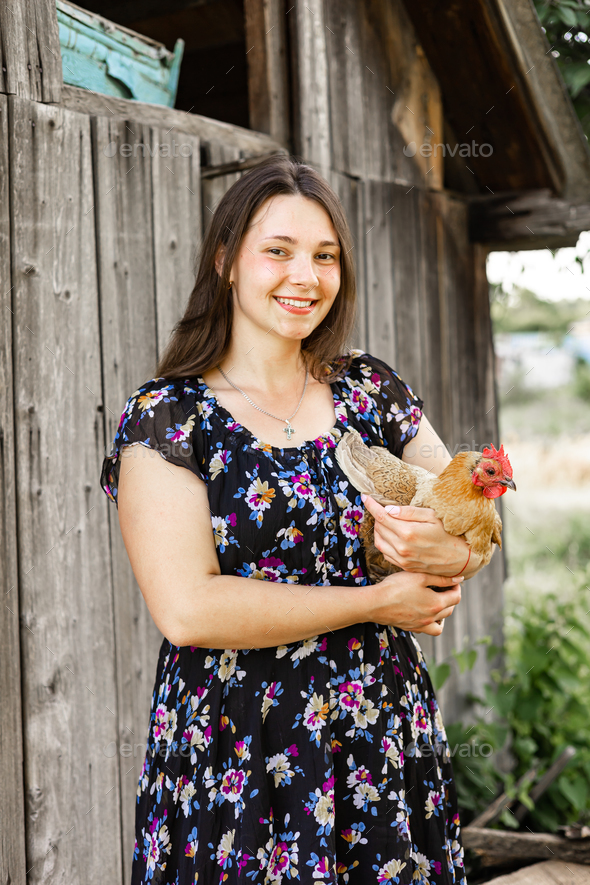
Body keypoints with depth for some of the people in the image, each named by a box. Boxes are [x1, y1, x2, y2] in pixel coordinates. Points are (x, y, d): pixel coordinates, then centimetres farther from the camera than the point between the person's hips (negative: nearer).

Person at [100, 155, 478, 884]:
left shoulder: (372, 390, 7)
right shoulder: (167, 414, -7)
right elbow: (186, 609, -18)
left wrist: (446, 550, -18)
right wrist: (378, 602, -14)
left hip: (388, 744, 4)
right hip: (238, 764, -4)